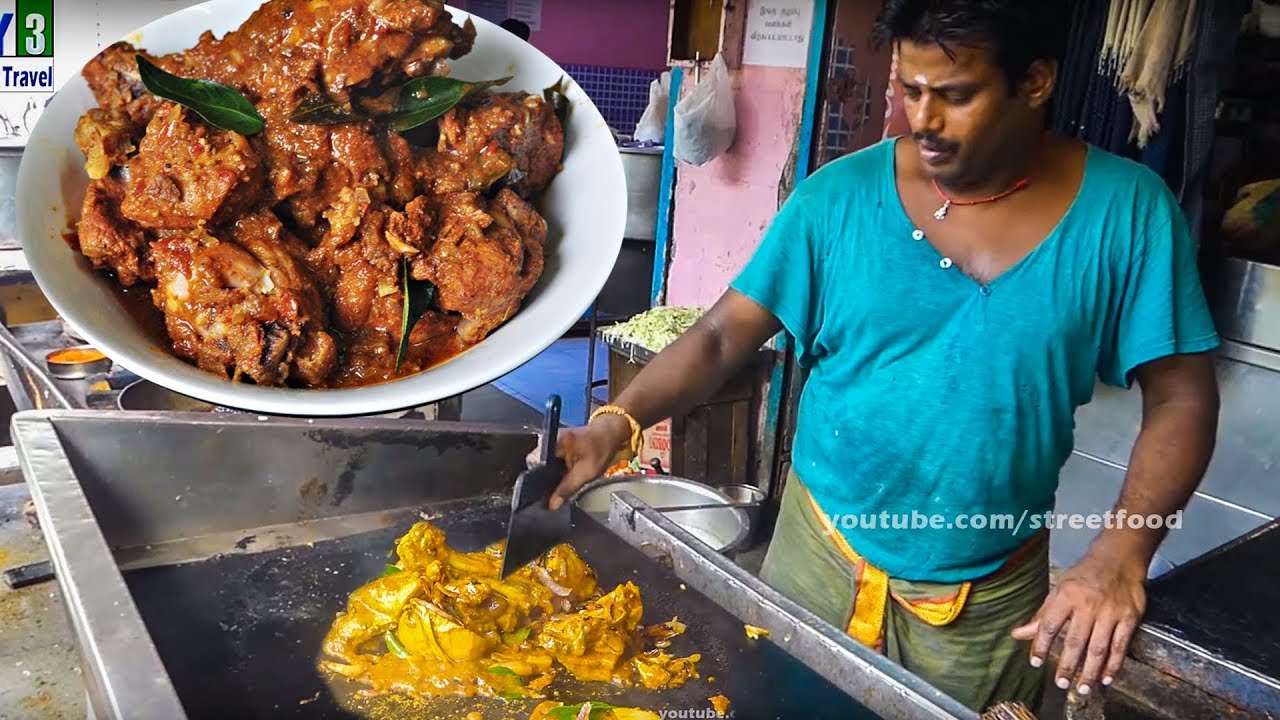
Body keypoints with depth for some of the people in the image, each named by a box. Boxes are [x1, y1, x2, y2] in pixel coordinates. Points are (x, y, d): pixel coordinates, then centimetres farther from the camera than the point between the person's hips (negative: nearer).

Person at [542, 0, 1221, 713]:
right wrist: (618, 421, -27)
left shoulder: (1126, 211, -11)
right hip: (821, 556, 1)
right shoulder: (840, 197, -10)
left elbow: (1181, 397, -8)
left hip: (992, 602, 0)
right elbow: (723, 335, -11)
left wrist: (1121, 553, -22)